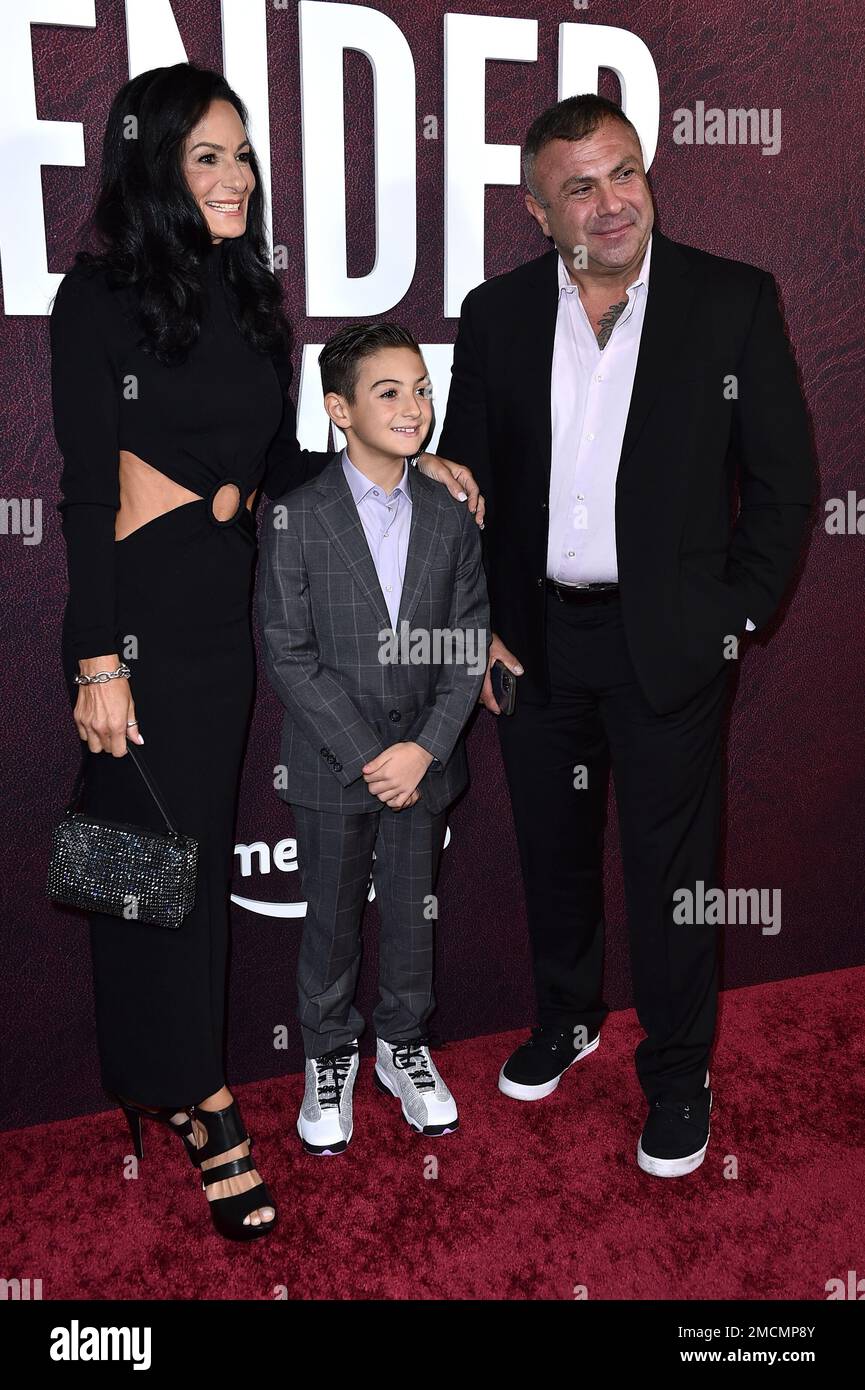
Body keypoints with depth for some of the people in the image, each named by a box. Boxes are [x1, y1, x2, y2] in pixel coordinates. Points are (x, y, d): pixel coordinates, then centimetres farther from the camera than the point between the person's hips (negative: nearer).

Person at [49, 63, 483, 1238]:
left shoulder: (251, 299, 12)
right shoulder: (102, 297, -7)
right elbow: (87, 489, -12)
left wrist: (407, 461, 6)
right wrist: (98, 660, -16)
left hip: (227, 599, 7)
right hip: (140, 602, -6)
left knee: (201, 841, 14)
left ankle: (171, 1080, 31)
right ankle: (199, 1099, 19)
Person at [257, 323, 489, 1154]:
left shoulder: (451, 517, 1)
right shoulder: (294, 518, -8)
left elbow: (467, 648, -1)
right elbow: (287, 655, -12)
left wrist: (423, 750, -12)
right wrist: (367, 757, -15)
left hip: (423, 763, 3)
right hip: (330, 766, -2)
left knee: (412, 913, 15)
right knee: (331, 920, 12)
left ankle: (403, 1045, 36)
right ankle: (329, 1057, 33)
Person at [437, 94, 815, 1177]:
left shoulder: (735, 301, -4)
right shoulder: (496, 314, 3)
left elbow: (782, 477, -1)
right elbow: (464, 481, 6)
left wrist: (735, 615, -6)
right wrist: (474, 627, 1)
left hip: (668, 641, -2)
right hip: (534, 637, 3)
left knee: (671, 866, 7)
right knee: (552, 848, 18)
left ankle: (676, 1074, 27)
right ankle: (567, 1017, 41)